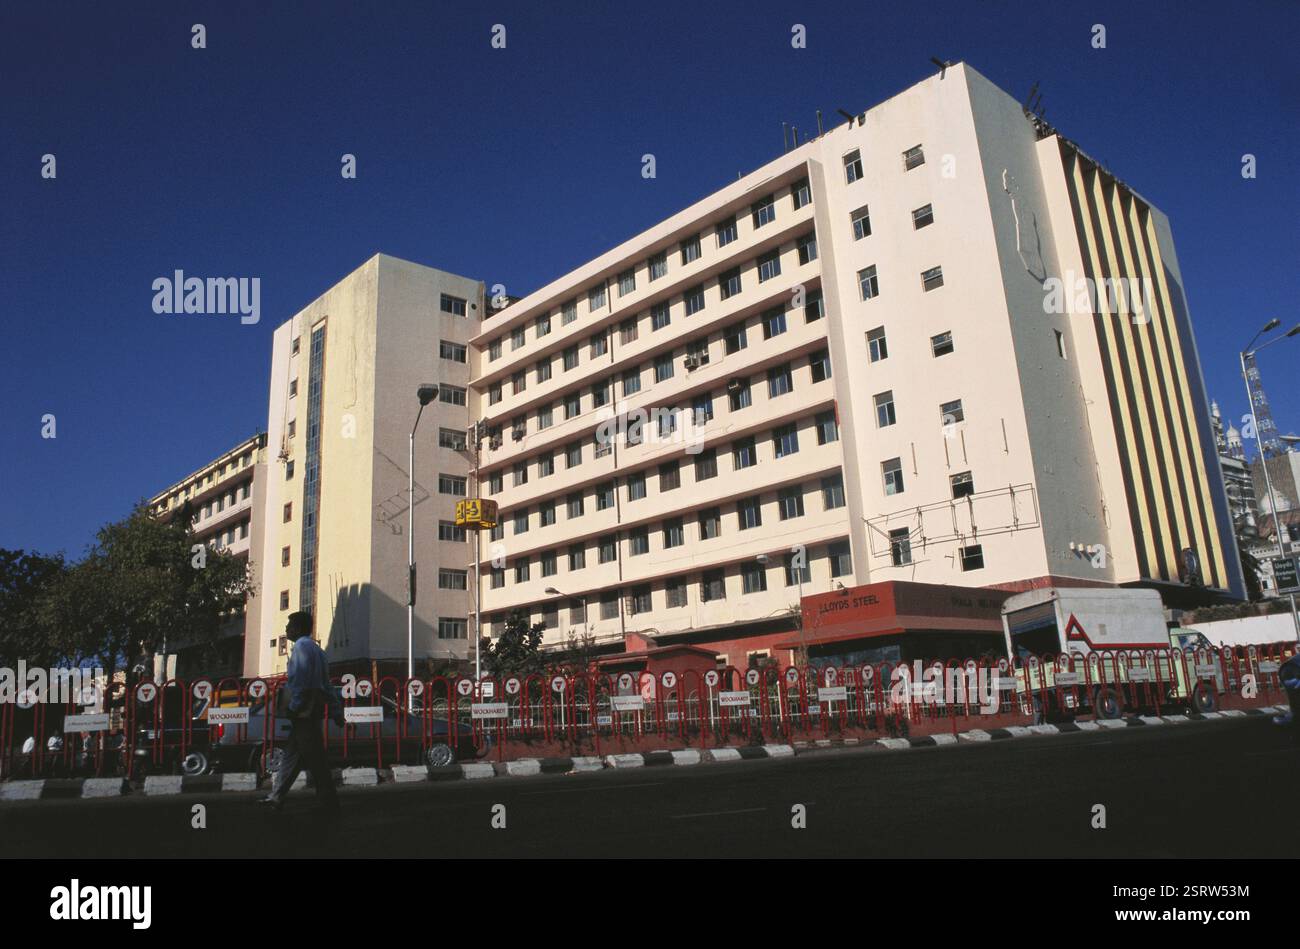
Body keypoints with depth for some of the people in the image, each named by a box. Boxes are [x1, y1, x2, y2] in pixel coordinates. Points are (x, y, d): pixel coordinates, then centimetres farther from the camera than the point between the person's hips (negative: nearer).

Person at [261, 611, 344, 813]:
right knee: (292, 753, 15)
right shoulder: (314, 648, 20)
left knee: (315, 758, -6)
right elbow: (327, 684, 19)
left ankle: (329, 801, -3)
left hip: (304, 711, -10)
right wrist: (336, 711, 18)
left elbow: (301, 679, -18)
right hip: (312, 711, 10)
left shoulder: (302, 645, -8)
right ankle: (276, 797, 23)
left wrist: (294, 707, -17)